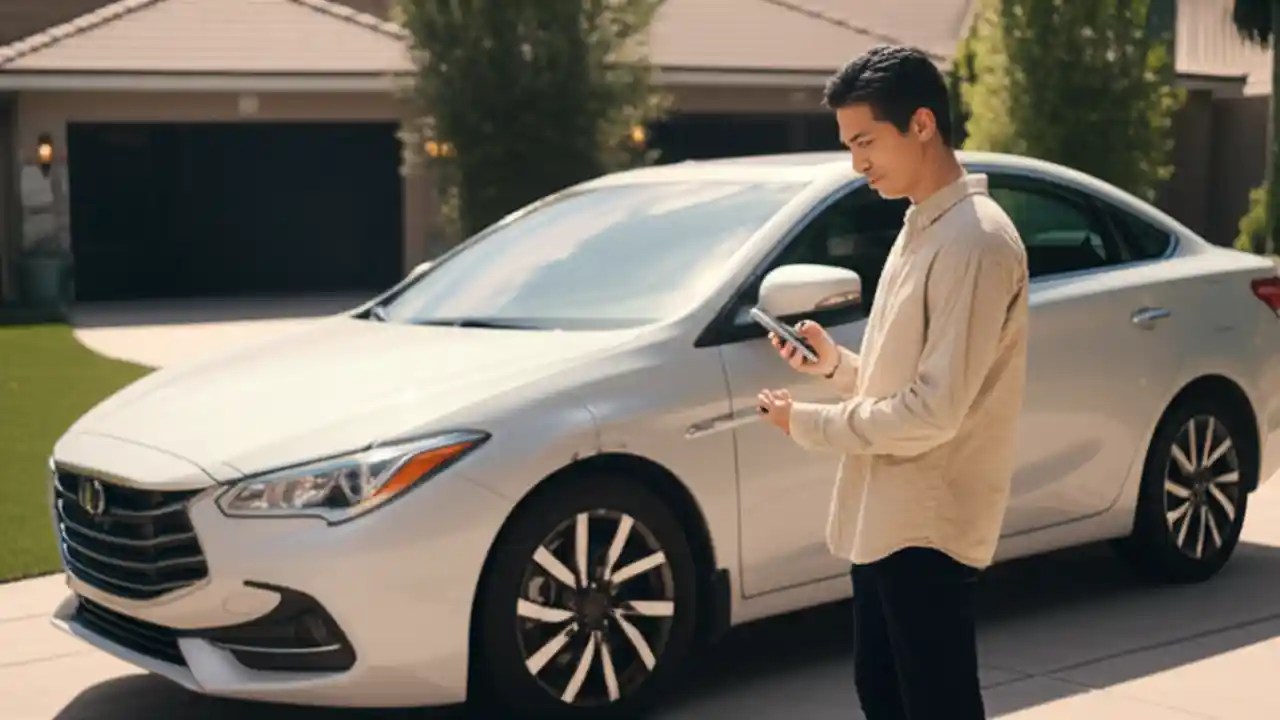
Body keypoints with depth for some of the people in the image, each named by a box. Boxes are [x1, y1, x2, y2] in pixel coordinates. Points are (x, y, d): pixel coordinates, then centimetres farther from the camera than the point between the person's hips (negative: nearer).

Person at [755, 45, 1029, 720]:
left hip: (929, 525, -10)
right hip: (885, 518, 10)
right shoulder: (921, 228, 14)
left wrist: (807, 422, -14)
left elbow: (935, 410, -23)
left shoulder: (975, 241, -19)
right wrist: (837, 364, 3)